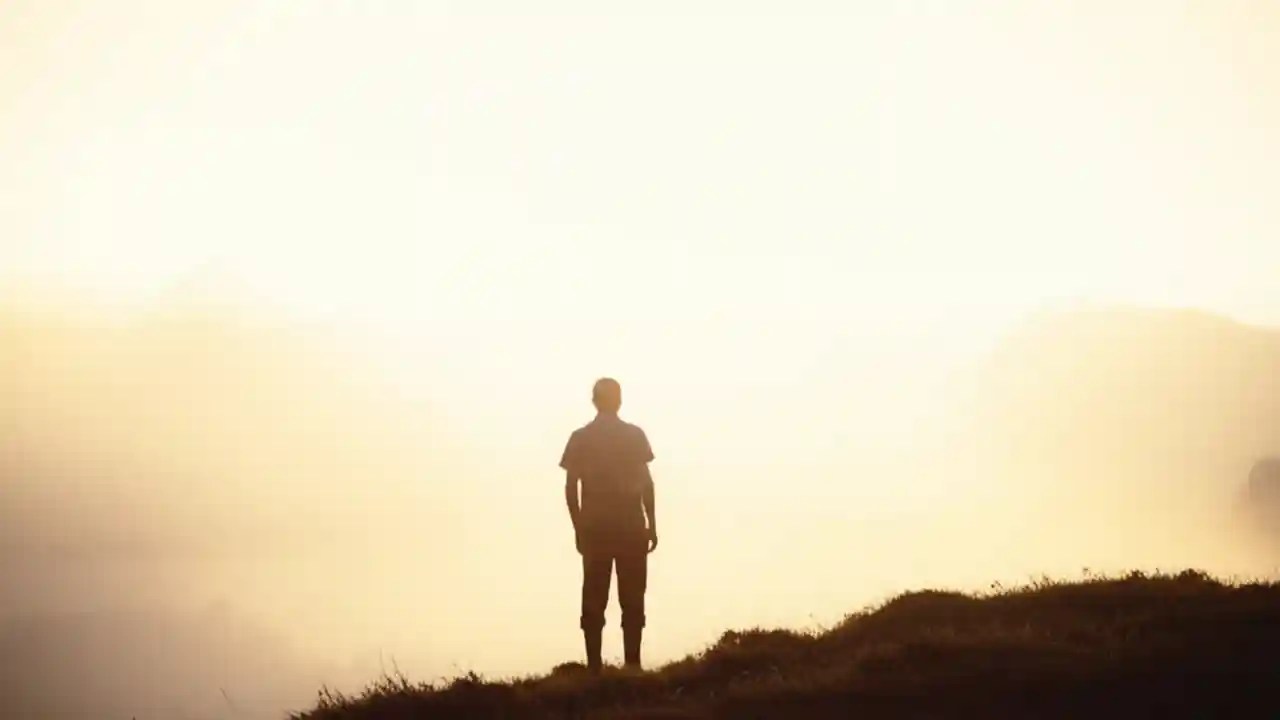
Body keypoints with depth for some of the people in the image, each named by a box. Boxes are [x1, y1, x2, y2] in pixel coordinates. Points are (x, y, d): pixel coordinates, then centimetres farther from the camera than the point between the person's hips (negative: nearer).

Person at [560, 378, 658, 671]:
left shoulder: (580, 438, 2)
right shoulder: (634, 435, 0)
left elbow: (570, 486, -1)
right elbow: (646, 482, -1)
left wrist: (579, 527, 5)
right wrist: (652, 525, 4)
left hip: (594, 527, 1)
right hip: (631, 527, -1)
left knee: (594, 600, 4)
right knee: (632, 599, 3)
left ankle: (595, 667, -1)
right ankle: (632, 665, -4)